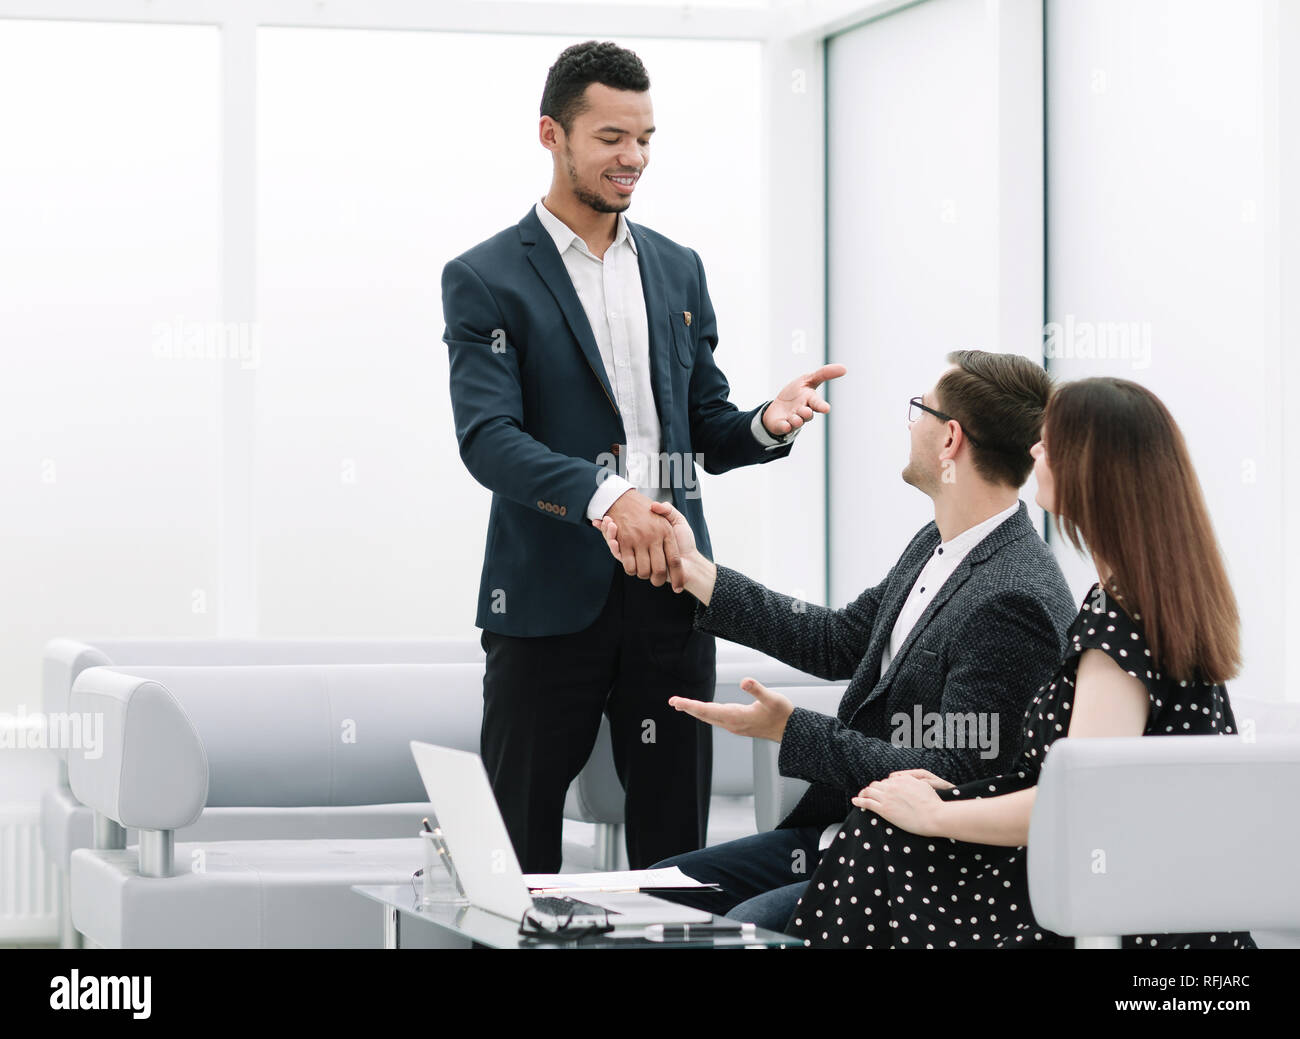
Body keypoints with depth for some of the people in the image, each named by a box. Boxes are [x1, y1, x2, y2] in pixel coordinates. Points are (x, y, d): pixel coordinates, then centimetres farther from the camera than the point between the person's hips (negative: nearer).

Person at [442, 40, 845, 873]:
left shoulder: (678, 270, 15)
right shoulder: (486, 280, -1)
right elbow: (487, 438, -13)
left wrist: (768, 424, -6)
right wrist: (604, 498, -29)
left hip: (669, 591, 4)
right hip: (552, 597, -4)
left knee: (674, 845, 6)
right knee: (515, 849, 0)